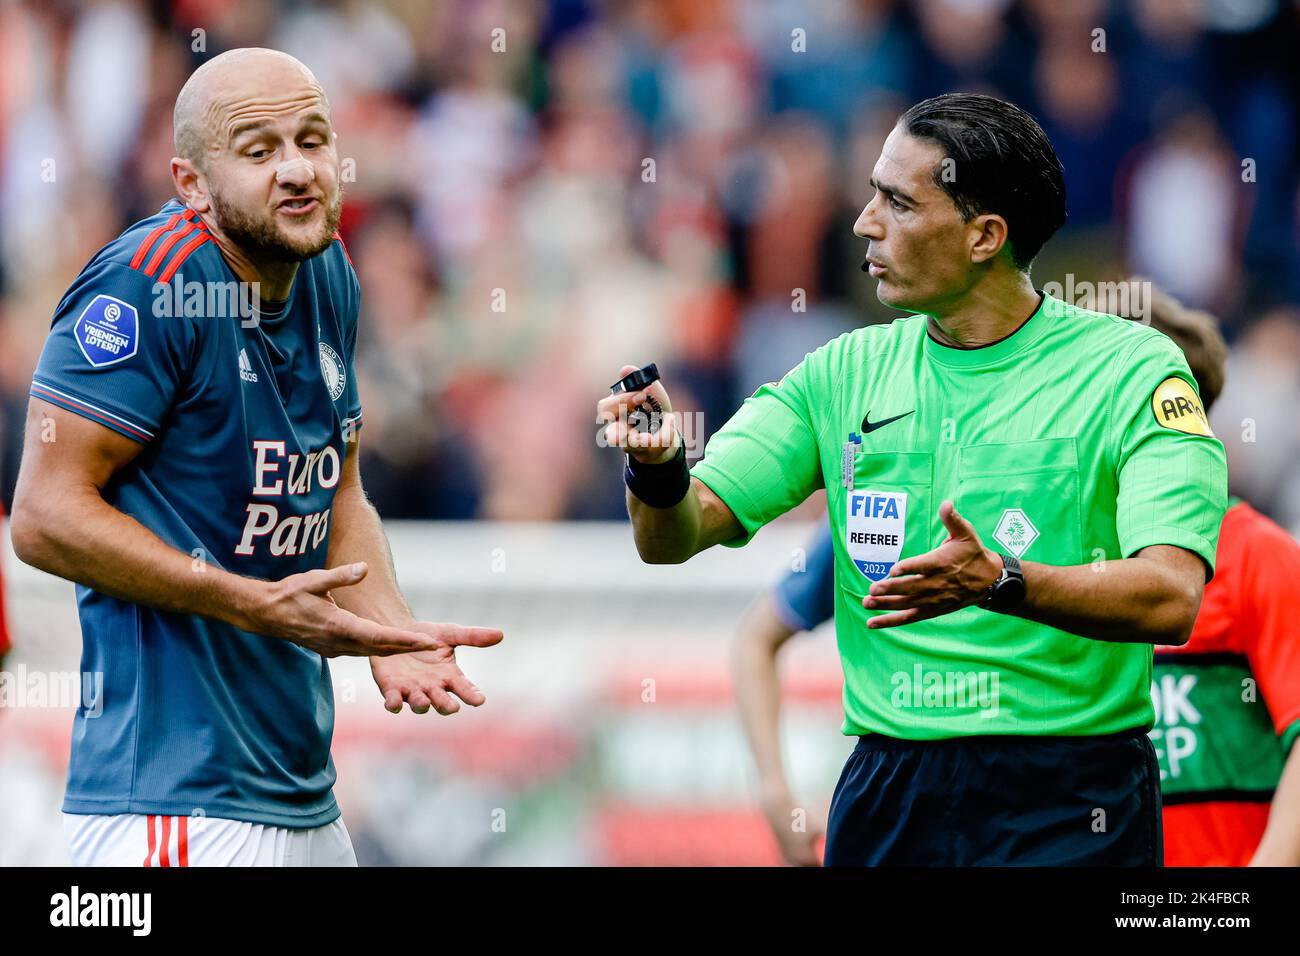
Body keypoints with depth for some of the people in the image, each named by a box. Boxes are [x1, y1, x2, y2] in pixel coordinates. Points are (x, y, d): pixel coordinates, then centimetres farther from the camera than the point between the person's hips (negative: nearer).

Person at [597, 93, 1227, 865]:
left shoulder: (1132, 368, -7)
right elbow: (673, 539, 4)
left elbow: (1171, 599, -19)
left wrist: (998, 583, -35)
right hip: (887, 794, 4)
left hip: (1066, 803, -4)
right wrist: (658, 469, -19)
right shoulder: (845, 374, 8)